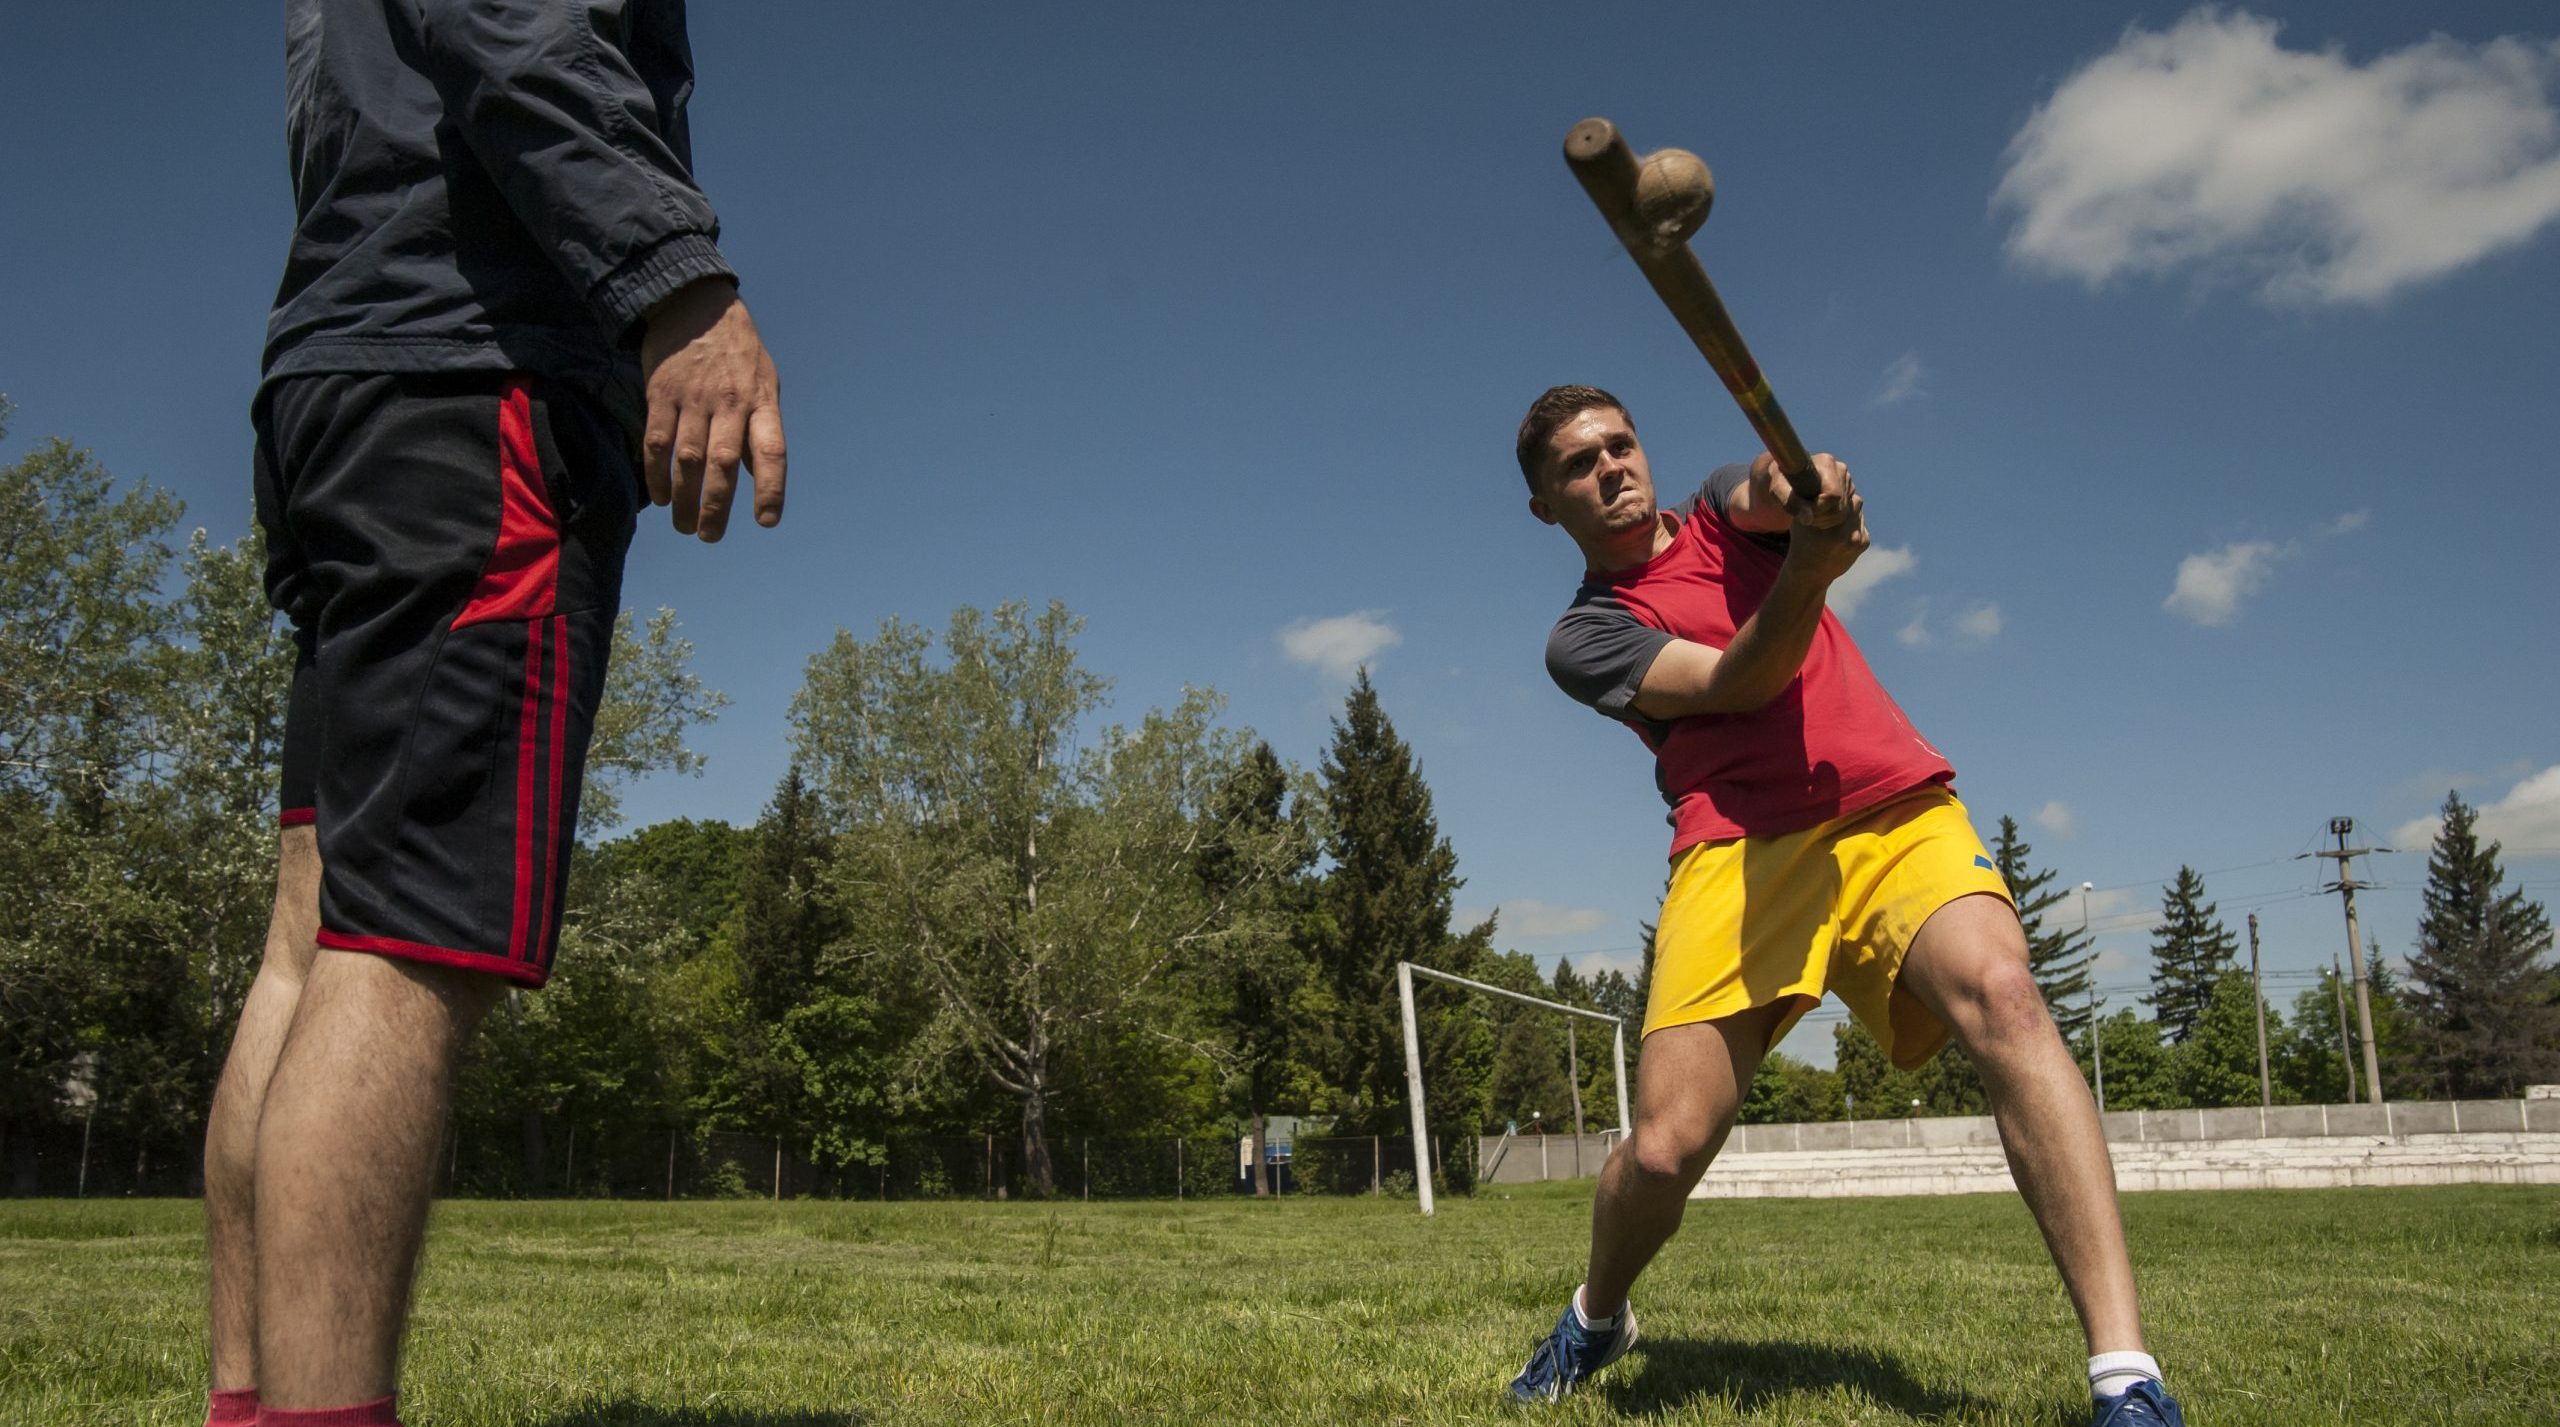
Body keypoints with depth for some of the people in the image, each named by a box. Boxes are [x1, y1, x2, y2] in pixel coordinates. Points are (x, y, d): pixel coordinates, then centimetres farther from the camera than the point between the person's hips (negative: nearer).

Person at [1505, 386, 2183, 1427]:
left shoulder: (1720, 509, 20)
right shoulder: (1584, 638, 10)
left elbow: (1768, 491, -7)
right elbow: (1734, 683, -8)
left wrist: (1797, 485, -33)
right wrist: (1807, 571, -27)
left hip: (1897, 813, 2)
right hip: (1739, 853, -1)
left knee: (2001, 995, -29)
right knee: (1663, 1152, -14)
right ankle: (1596, 1318, 22)